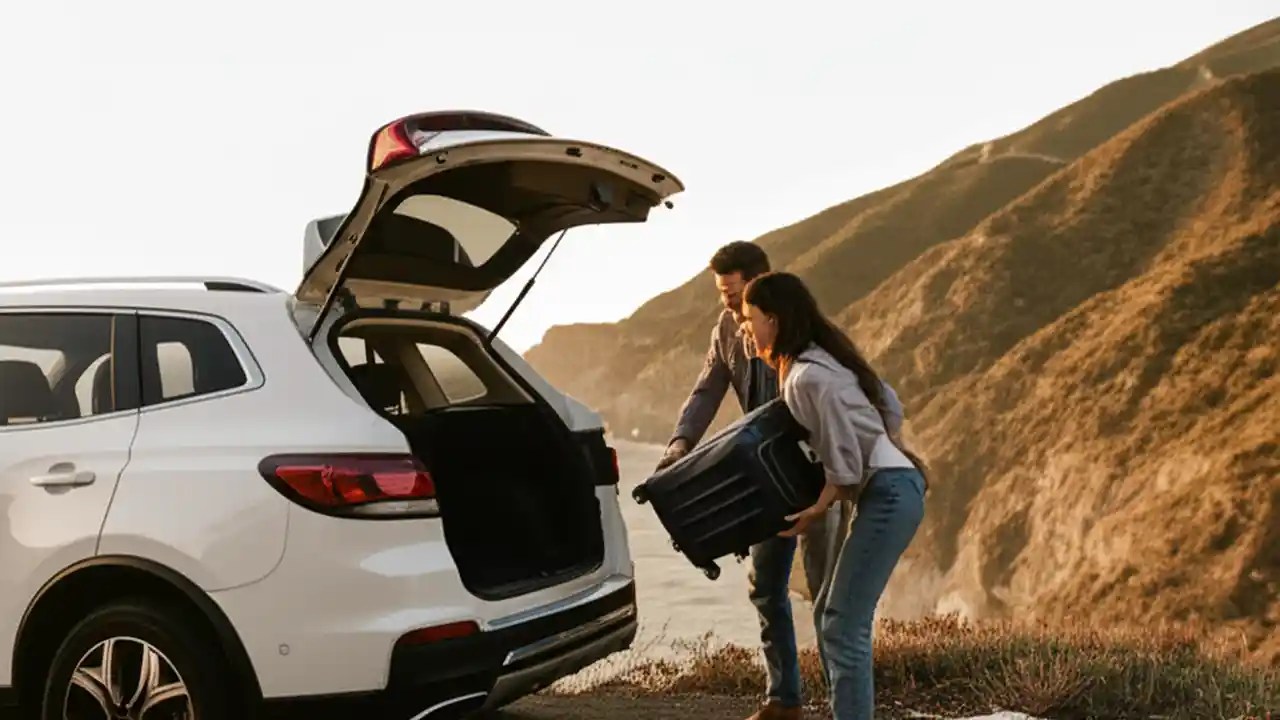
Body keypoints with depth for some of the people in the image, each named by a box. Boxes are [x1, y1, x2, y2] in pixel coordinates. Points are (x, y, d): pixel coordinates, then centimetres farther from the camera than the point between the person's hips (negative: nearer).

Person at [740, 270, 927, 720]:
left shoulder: (809, 376, -17)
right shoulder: (803, 366, 13)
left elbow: (846, 458, -17)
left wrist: (817, 510, -4)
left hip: (889, 494, -11)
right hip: (889, 492, 11)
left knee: (844, 626, -11)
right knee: (832, 614, 15)